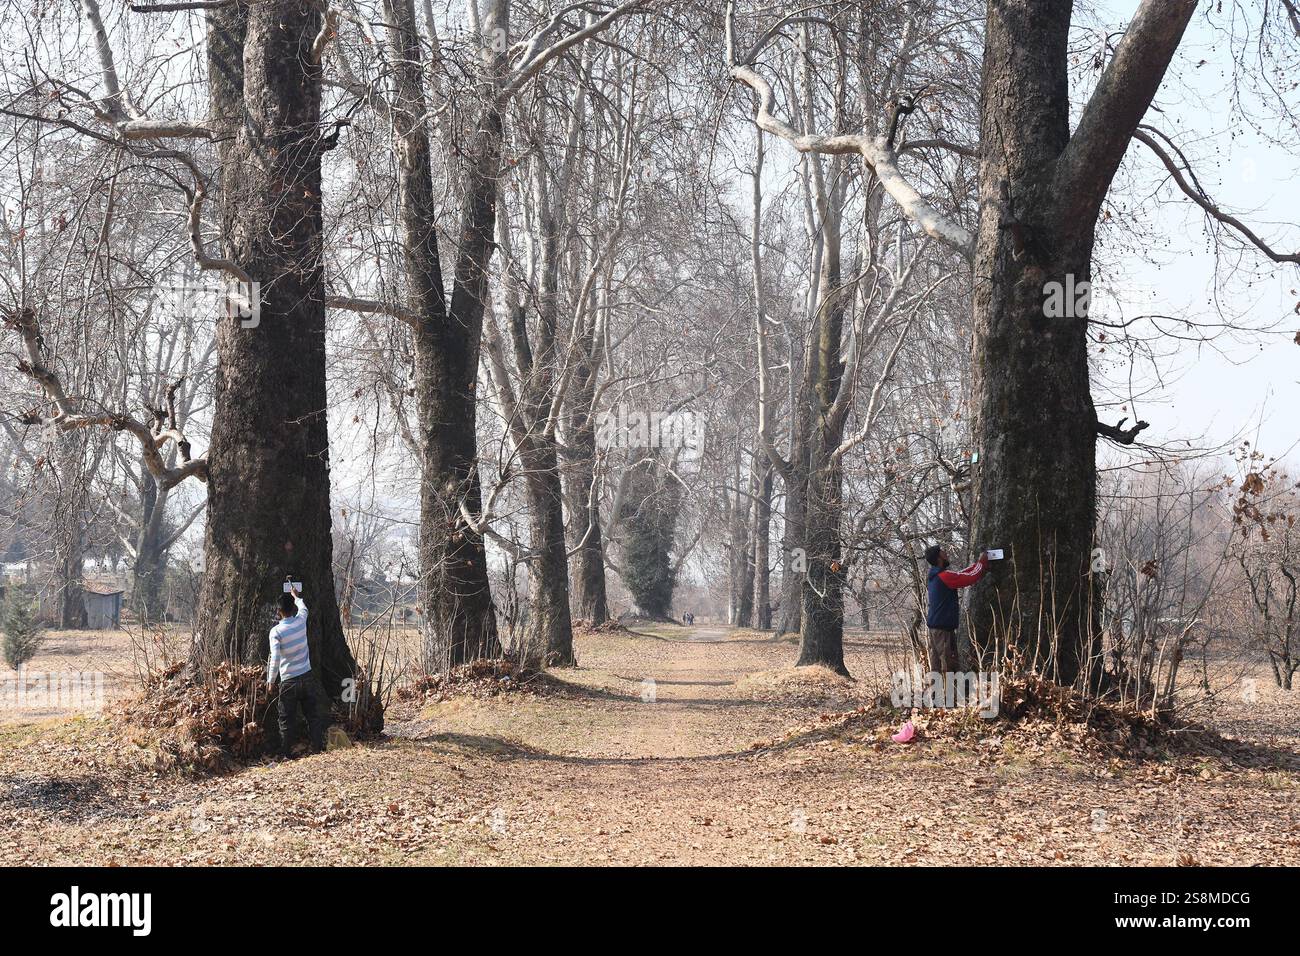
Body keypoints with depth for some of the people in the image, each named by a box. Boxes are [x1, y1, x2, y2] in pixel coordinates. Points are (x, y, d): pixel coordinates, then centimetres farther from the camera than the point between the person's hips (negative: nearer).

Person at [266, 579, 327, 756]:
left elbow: (275, 658, -19)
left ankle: (287, 753, 11)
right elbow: (303, 608, 23)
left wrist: (271, 681, -10)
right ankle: (317, 747, 10)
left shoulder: (276, 631, -13)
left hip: (288, 681, -3)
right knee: (314, 715, 9)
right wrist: (296, 596, 40)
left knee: (287, 719, 7)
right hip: (307, 676, 3)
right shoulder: (301, 621, -2)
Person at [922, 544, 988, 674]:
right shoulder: (945, 576, -16)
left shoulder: (933, 577, 13)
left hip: (933, 625, 9)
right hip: (943, 627, -9)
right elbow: (971, 577, -15)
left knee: (936, 662, 9)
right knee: (949, 665, -8)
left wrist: (979, 564, 19)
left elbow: (960, 575, 20)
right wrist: (982, 562, 2)